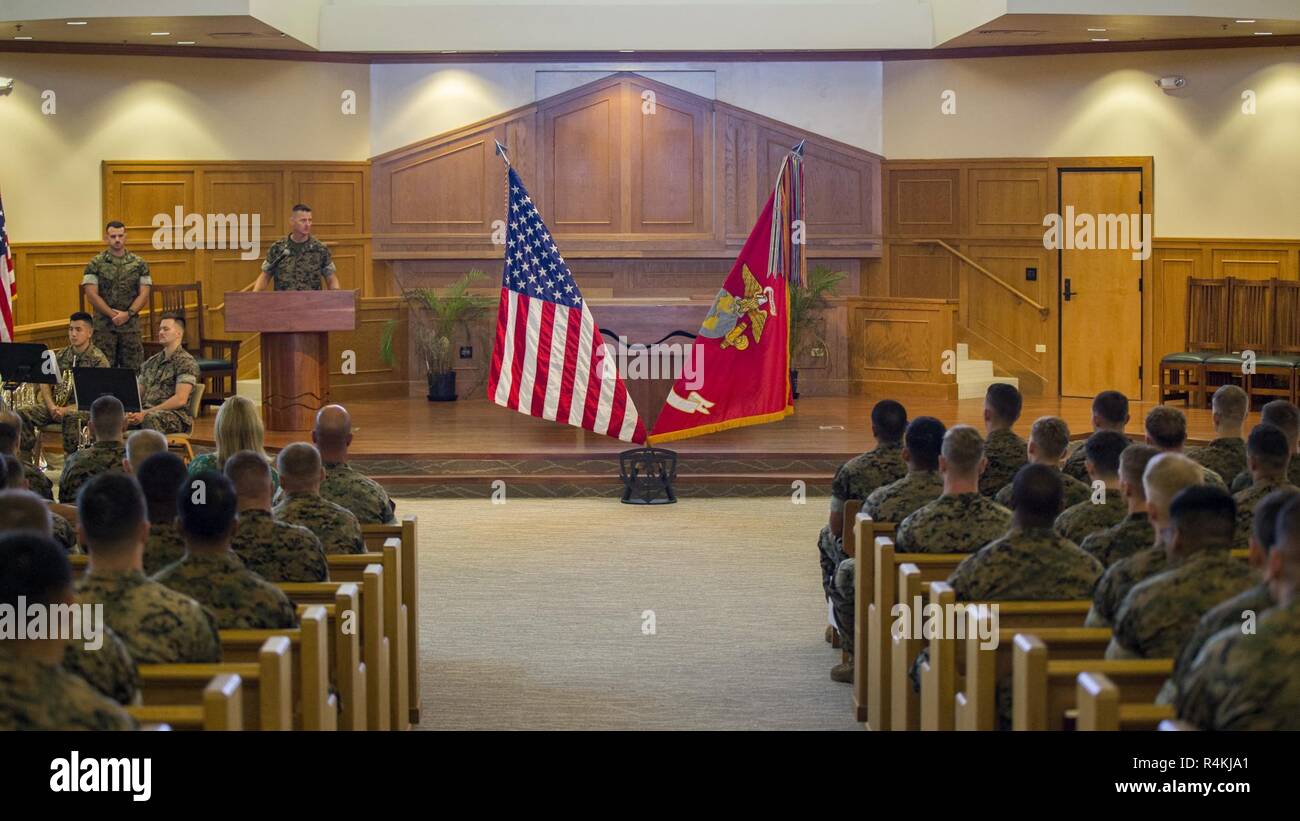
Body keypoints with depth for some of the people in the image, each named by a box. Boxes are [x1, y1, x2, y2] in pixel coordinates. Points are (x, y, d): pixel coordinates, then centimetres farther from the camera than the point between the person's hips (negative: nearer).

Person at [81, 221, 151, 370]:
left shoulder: (139, 264, 7)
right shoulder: (96, 264, 3)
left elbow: (144, 294, 3)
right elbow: (91, 294, -4)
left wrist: (128, 313, -11)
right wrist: (112, 314, -12)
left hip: (131, 324, 1)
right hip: (104, 325, -1)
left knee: (133, 369, 1)